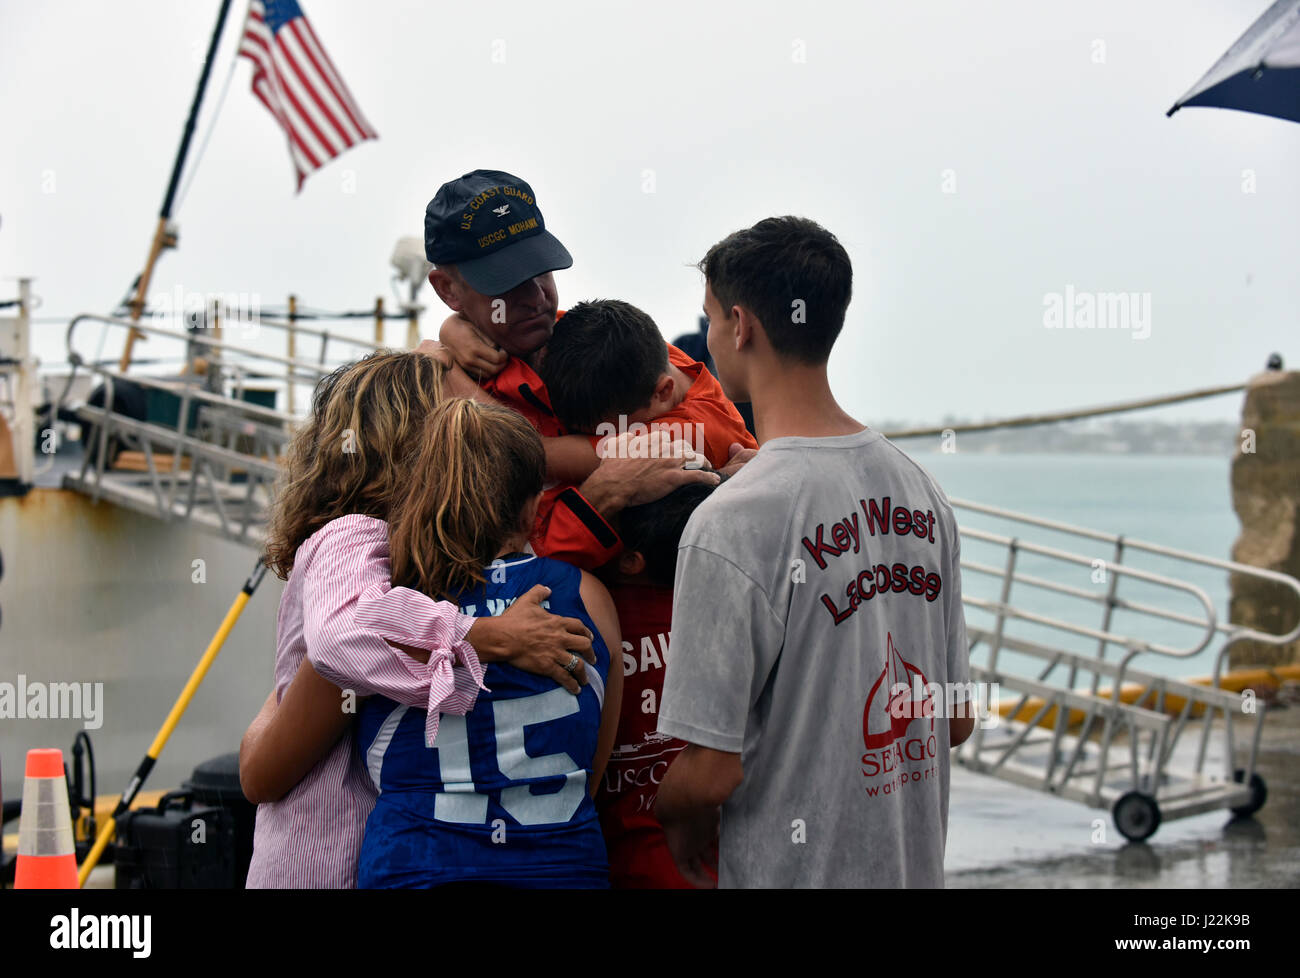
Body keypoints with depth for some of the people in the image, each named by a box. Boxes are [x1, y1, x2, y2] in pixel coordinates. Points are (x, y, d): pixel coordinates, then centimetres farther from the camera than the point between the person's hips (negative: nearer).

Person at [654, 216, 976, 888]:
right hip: (918, 867, 7)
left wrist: (679, 823, 3)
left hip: (792, 873, -7)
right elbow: (956, 720, 11)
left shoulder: (733, 522, -20)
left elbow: (711, 771, -19)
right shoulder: (920, 488, 3)